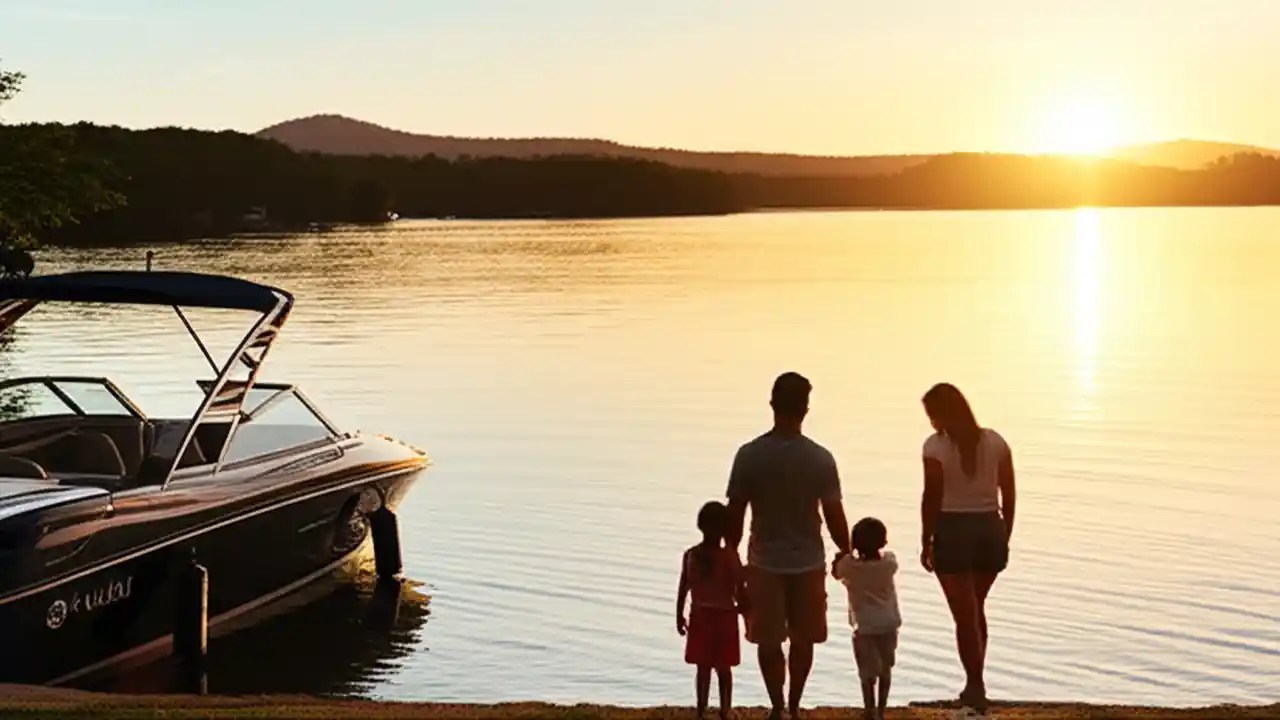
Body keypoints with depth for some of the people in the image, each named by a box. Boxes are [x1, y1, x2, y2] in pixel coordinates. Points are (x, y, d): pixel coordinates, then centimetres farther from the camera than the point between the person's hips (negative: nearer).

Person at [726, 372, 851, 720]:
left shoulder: (749, 455, -12)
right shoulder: (820, 458, -11)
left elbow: (735, 511, -7)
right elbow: (834, 514, -7)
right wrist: (846, 551, 10)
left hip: (765, 562, -1)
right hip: (808, 561, 1)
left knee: (768, 640, 11)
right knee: (802, 639, 17)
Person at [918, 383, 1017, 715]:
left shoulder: (936, 446, -10)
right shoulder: (995, 441, 3)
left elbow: (932, 498, -11)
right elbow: (1009, 494, 5)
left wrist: (926, 542, -3)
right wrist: (1005, 536, 14)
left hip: (952, 531, -5)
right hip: (990, 529, 5)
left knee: (965, 614, 3)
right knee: (975, 609, 21)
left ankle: (977, 687, 5)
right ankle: (974, 683, 28)